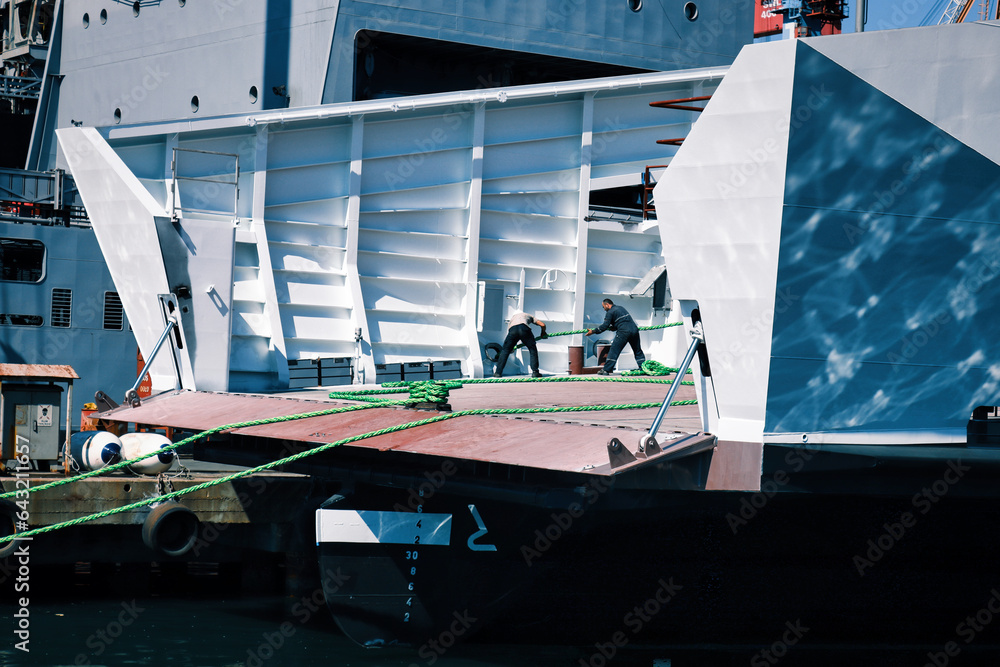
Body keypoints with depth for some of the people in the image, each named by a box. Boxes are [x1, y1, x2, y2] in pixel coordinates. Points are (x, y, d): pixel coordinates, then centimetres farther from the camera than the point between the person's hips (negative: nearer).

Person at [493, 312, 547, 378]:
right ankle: (535, 371, 10)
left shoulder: (512, 318, 43)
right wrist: (543, 334, 54)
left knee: (505, 350, 15)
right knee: (533, 350, 15)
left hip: (512, 329, 2)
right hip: (524, 328, -2)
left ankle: (498, 372, 12)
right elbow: (542, 324, 34)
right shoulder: (528, 316, 40)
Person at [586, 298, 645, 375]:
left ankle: (606, 370, -3)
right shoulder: (621, 308, 25)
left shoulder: (610, 312, 1)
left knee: (614, 351, -2)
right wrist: (613, 328, 33)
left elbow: (605, 326, -4)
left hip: (623, 332, -7)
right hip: (634, 329, 7)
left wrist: (593, 331, 3)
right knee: (638, 351, 17)